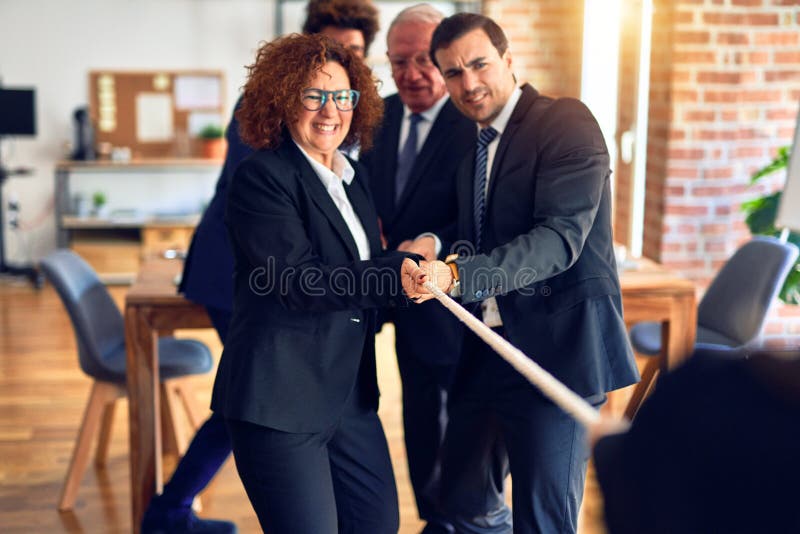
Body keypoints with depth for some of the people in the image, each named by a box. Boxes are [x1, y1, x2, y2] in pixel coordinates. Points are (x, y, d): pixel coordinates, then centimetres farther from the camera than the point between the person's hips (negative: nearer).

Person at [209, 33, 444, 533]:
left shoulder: (353, 177, 14)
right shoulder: (260, 177, -12)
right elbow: (299, 281, -21)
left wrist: (409, 260, -3)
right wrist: (396, 275, -26)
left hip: (350, 393, 8)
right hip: (280, 396, -8)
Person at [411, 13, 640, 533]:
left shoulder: (566, 121, -10)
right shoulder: (475, 150, 15)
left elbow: (559, 239, -23)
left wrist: (457, 273, -32)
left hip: (556, 350, -8)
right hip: (488, 352, 8)